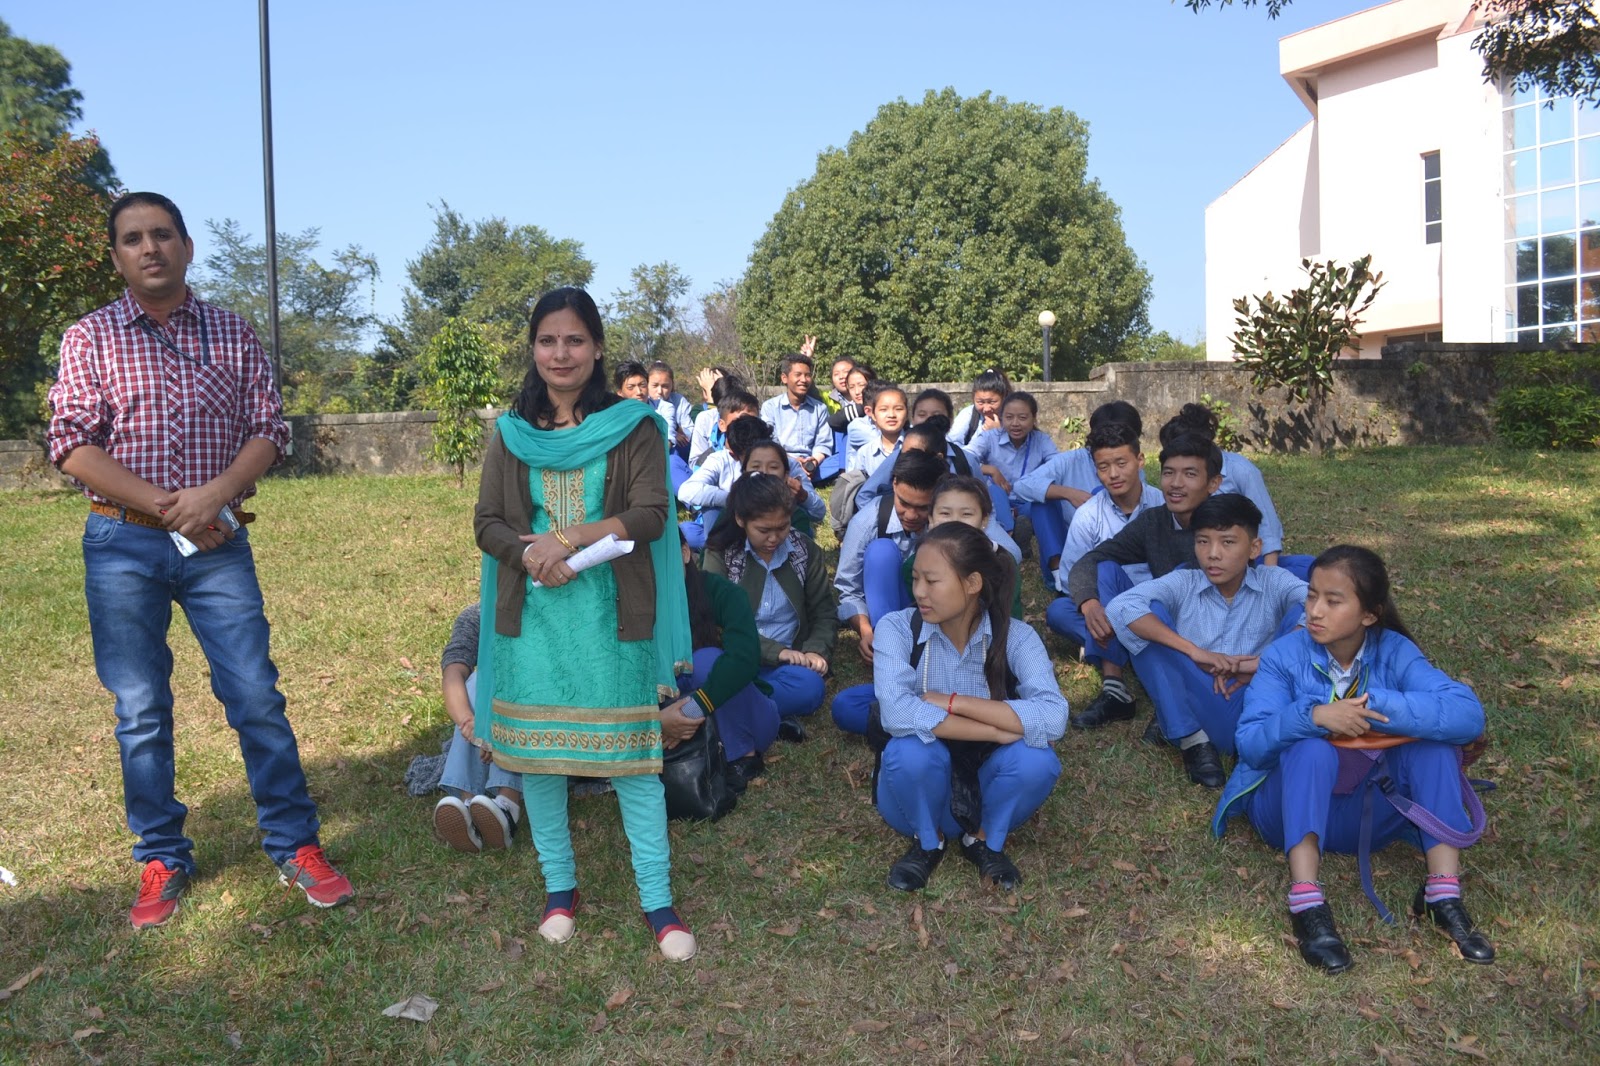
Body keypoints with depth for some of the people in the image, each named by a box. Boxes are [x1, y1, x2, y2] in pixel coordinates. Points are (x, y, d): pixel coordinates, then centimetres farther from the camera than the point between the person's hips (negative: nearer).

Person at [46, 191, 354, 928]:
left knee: (256, 697, -1)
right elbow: (72, 446, -5)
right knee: (140, 712, 7)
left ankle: (295, 847, 11)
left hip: (218, 542, 0)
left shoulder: (234, 335, 7)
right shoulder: (90, 338, 3)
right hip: (122, 545, 0)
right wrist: (169, 505, -14)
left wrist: (214, 495, -16)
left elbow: (268, 430, 2)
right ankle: (162, 861, 20)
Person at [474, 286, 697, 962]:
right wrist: (530, 555, -15)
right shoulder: (510, 433, 10)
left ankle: (658, 899, 10)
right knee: (534, 751, 8)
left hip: (611, 615, -3)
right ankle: (559, 886, 25)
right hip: (531, 614, 3)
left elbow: (649, 514, -7)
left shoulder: (634, 426, 1)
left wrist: (569, 539, -18)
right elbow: (487, 523, 5)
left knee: (630, 752, -1)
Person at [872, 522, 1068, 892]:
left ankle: (985, 839, 2)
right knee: (911, 749, -33)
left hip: (986, 786, 1)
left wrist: (953, 703, -30)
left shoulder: (1016, 637, -14)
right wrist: (999, 729, -33)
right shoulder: (897, 628, -16)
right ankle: (927, 841, -1)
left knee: (1037, 759, -30)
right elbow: (896, 713, -34)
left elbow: (1053, 717, -31)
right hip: (921, 790, 0)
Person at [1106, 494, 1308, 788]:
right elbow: (1120, 608, -15)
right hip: (1196, 712, 1)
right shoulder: (1183, 585, 3)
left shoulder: (1274, 583, 4)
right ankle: (1193, 742, -10)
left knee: (1303, 610, -12)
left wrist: (1264, 662, -24)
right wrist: (1195, 652, -21)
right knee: (1151, 611, -13)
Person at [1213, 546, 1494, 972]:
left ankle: (1444, 893, -23)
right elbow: (1250, 743, -22)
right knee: (1310, 748, -33)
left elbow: (1468, 716, -25)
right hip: (1293, 810, -2)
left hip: (1364, 816, 2)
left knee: (1433, 740, -20)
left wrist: (1374, 704, -35)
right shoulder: (1284, 656, -12)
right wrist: (1311, 715, -40)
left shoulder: (1395, 653, -9)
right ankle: (1306, 903, -38)